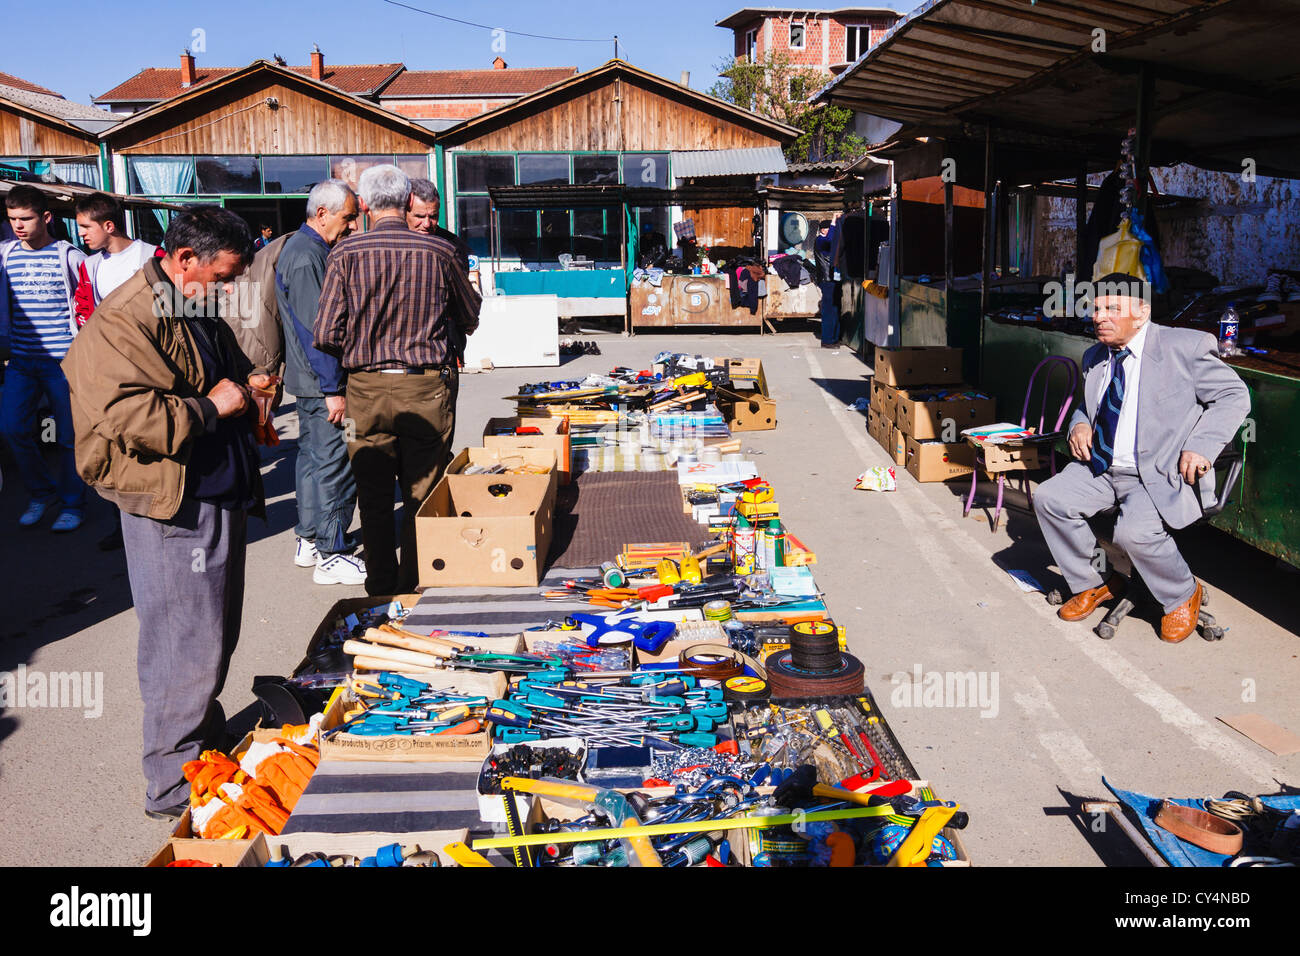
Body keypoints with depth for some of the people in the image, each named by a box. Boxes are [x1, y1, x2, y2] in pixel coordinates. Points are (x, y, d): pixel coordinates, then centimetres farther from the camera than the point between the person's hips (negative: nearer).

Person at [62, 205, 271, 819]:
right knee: (186, 645, -3)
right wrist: (209, 406, -19)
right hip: (172, 510, -10)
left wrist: (246, 384, 11)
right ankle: (174, 786, 11)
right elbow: (124, 414, -27)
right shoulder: (124, 320, -16)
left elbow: (229, 368, 33)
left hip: (222, 497, 10)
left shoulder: (202, 314, 16)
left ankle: (207, 741, 37)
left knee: (216, 636, 19)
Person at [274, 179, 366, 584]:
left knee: (314, 457, 17)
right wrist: (333, 389, -22)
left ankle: (310, 541, 27)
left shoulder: (312, 249, 15)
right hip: (322, 382, -11)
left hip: (312, 379, 11)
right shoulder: (305, 257, -18)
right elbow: (314, 330, -22)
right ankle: (331, 556, 0)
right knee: (335, 464, -7)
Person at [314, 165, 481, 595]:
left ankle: (381, 588, 21)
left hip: (367, 387, 0)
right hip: (428, 387, 0)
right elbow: (470, 319, 9)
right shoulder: (439, 252, -4)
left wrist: (358, 351, 12)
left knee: (374, 497, 12)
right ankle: (416, 588, 16)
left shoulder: (346, 254, -5)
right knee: (422, 495, 9)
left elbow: (326, 336, -8)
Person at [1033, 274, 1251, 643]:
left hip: (1160, 475, -7)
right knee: (1048, 498, -11)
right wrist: (1080, 423, 3)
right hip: (1100, 469, 7)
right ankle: (1092, 585, 9)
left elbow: (1234, 395, -4)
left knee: (1135, 532, -30)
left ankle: (1183, 595, 3)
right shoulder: (1095, 357, 12)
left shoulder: (1185, 346, -7)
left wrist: (1201, 447, -17)